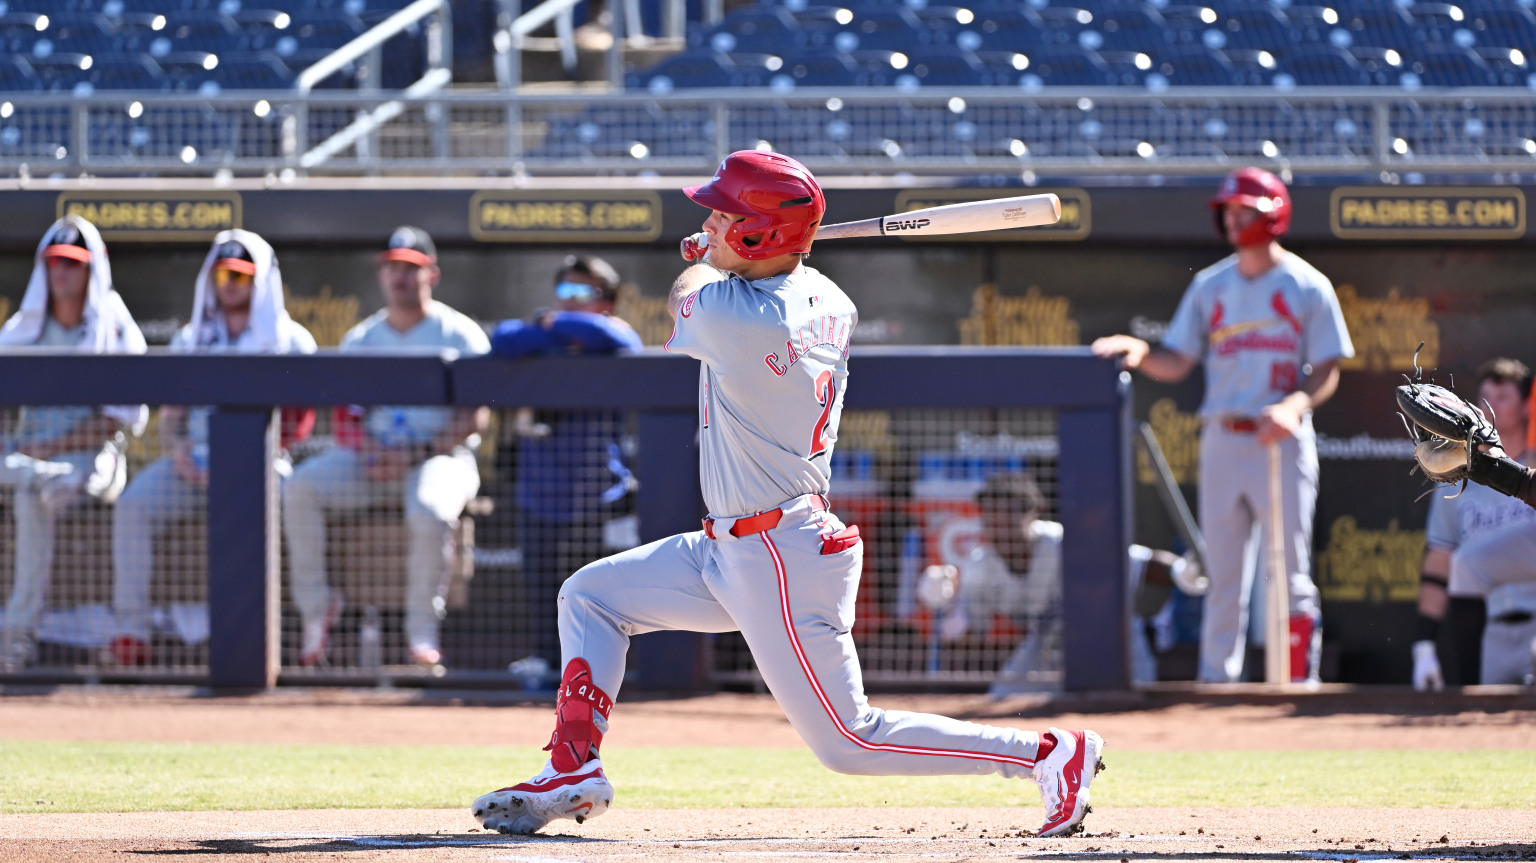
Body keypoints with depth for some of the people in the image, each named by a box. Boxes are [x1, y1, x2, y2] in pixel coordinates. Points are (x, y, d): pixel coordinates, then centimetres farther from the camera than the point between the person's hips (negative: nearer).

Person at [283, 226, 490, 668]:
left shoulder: (460, 334, 0)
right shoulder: (360, 339, 14)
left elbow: (474, 418, -8)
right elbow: (345, 416, 11)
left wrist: (418, 454, -20)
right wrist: (364, 447, -12)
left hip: (442, 457, -4)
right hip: (372, 457, 4)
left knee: (429, 510, -38)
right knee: (301, 485, -22)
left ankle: (422, 629, -21)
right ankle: (315, 606, -14)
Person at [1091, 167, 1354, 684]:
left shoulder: (1307, 286, 0)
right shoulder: (1210, 286, 11)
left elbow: (1327, 371, -2)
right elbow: (1176, 364, 9)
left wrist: (1294, 406, -21)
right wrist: (1140, 353, -12)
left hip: (1281, 442, -4)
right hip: (1223, 441, 4)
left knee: (1290, 575, -4)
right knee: (1223, 577, 5)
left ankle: (1301, 685, 0)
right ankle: (1216, 685, 8)